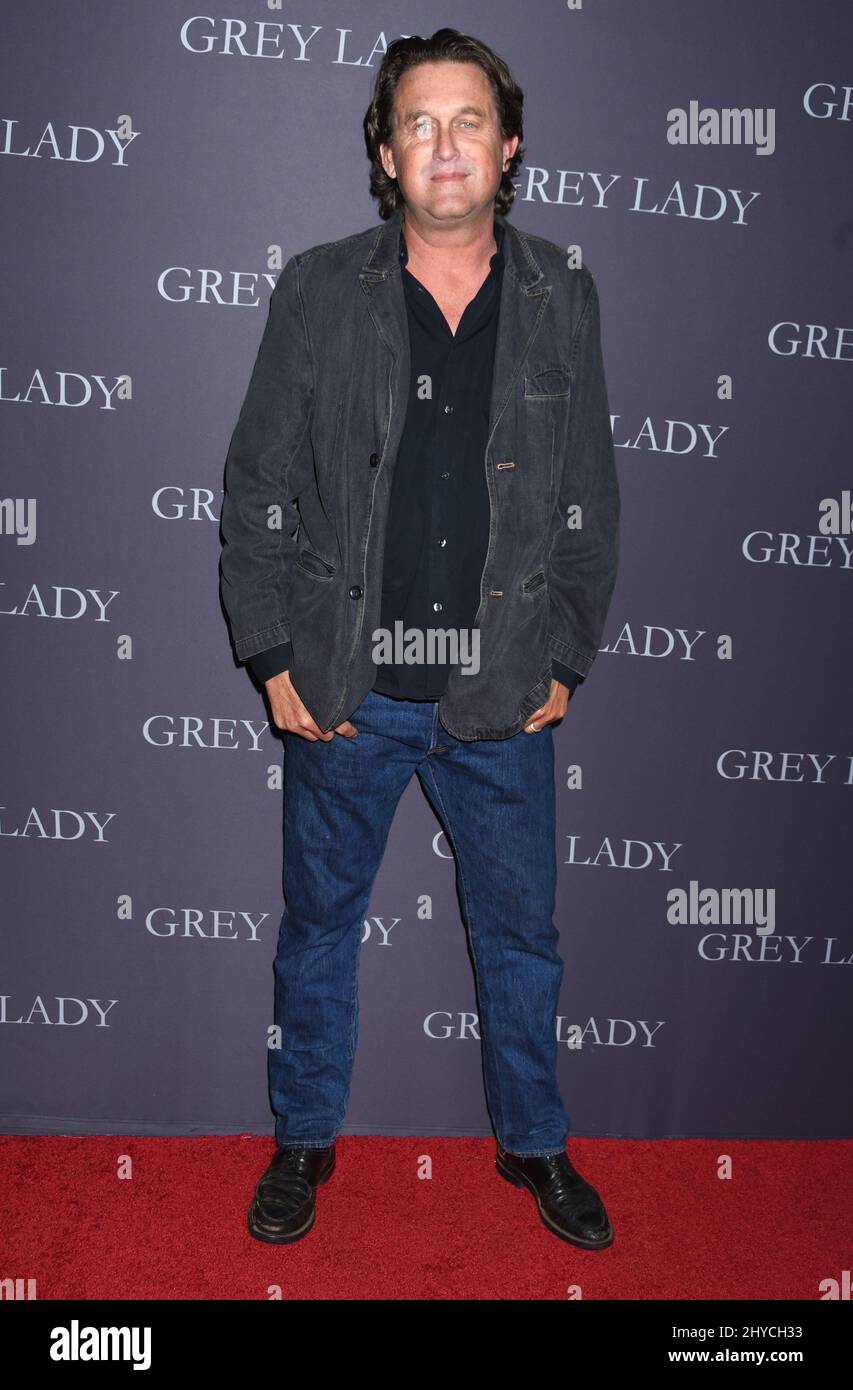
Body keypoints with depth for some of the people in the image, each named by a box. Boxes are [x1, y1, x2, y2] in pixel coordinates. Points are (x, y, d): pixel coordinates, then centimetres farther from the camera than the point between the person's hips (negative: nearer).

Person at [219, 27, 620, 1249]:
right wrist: (274, 657, -4)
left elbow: (591, 499, 6)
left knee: (521, 932, 14)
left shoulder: (563, 300, 3)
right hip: (345, 689, 0)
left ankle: (534, 1141, 38)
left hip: (503, 693, 1)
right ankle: (305, 1138, 37)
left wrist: (565, 659, 2)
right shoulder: (319, 291, -2)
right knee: (320, 923, 14)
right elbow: (258, 487, 0)